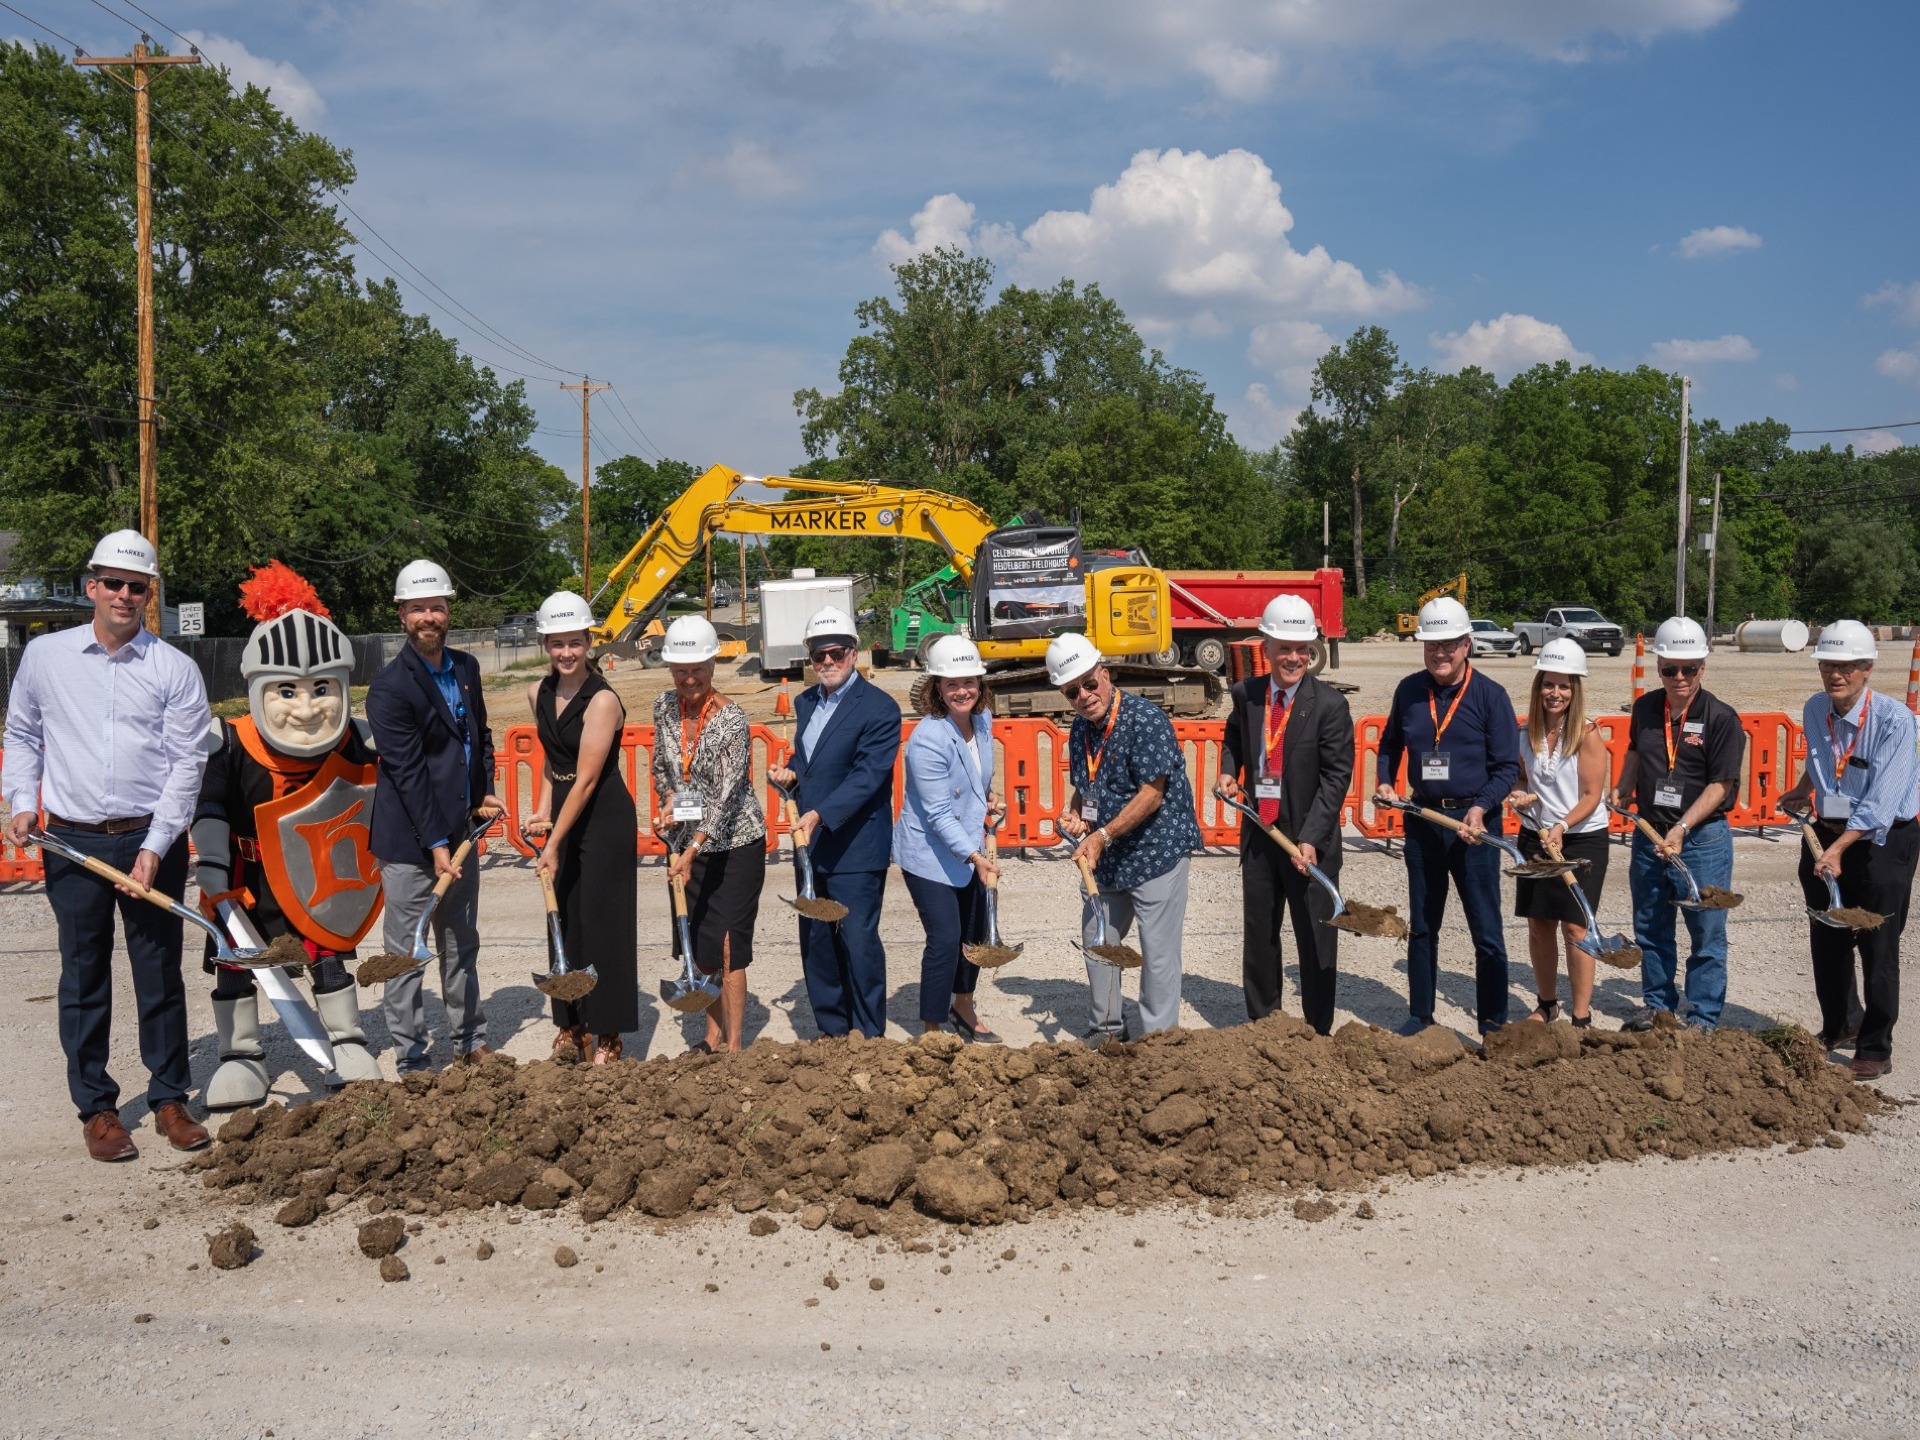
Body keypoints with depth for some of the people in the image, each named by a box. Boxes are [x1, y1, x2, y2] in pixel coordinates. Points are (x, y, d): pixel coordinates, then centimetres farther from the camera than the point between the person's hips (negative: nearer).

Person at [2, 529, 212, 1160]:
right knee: (84, 977, 7)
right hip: (73, 843, 1)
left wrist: (155, 846, -10)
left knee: (161, 974, 5)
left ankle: (169, 1098, 18)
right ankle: (96, 1108, 18)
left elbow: (187, 762, -3)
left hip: (152, 842, -1)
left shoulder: (174, 669, 0)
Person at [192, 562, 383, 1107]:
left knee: (327, 954, 3)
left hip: (315, 874, 1)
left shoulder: (353, 746, -14)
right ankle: (241, 1057, 19)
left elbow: (370, 806, 2)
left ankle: (347, 1047, 17)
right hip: (246, 876, -1)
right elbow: (210, 810, -16)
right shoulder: (231, 746, -22)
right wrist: (212, 869, -21)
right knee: (234, 961, 5)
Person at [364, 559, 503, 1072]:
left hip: (460, 832, 7)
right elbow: (408, 772, -17)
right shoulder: (390, 687, -14)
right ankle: (411, 1059, 11)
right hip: (408, 841, -7)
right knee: (407, 952, 2)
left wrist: (485, 794, 8)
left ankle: (470, 1039, 29)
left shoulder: (466, 667, 7)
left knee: (462, 945, 17)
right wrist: (436, 845, -19)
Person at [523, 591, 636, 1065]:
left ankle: (609, 1035, 8)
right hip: (563, 814, 7)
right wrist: (543, 811, 4)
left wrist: (554, 843, -19)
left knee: (603, 922, -2)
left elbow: (586, 780, -19)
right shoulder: (539, 694, 4)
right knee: (563, 920, 10)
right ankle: (570, 1026, 22)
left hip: (605, 818, -7)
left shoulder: (601, 700, -18)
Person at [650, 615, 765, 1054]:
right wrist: (671, 803, -6)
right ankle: (713, 1038, 25)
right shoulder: (665, 708, 0)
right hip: (689, 844, 6)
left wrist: (692, 850, -29)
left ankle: (734, 1044, 5)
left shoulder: (732, 720, -19)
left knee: (727, 947, -5)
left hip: (735, 845, -6)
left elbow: (725, 795, -23)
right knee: (700, 946, 12)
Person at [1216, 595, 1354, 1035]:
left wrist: (1310, 839, -22)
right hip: (1258, 834, 5)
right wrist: (1228, 771, 2)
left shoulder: (1329, 705, -12)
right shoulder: (1247, 693, 2)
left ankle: (1318, 1033, 19)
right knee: (1258, 936, 15)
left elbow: (1336, 777, -15)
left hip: (1309, 840, -5)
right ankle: (1261, 1024, 30)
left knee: (1315, 941, 5)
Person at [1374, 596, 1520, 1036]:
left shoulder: (1490, 695, -8)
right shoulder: (1409, 690, 2)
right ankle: (1420, 1014, 27)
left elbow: (1507, 766, -8)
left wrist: (1480, 808, -22)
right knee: (1422, 925, 14)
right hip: (1422, 818, 4)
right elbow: (1390, 744, 18)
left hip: (1474, 821, -4)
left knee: (1485, 929, 2)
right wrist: (1384, 781, 0)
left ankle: (1493, 1024, 13)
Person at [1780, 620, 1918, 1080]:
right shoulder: (1814, 709, -1)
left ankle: (1875, 1050, 11)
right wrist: (1803, 791, 11)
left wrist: (1838, 849, -30)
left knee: (1877, 947, -2)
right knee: (1827, 939, 15)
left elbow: (1880, 802, -25)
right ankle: (1840, 1025, 36)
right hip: (1827, 833, 6)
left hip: (1883, 840, -6)